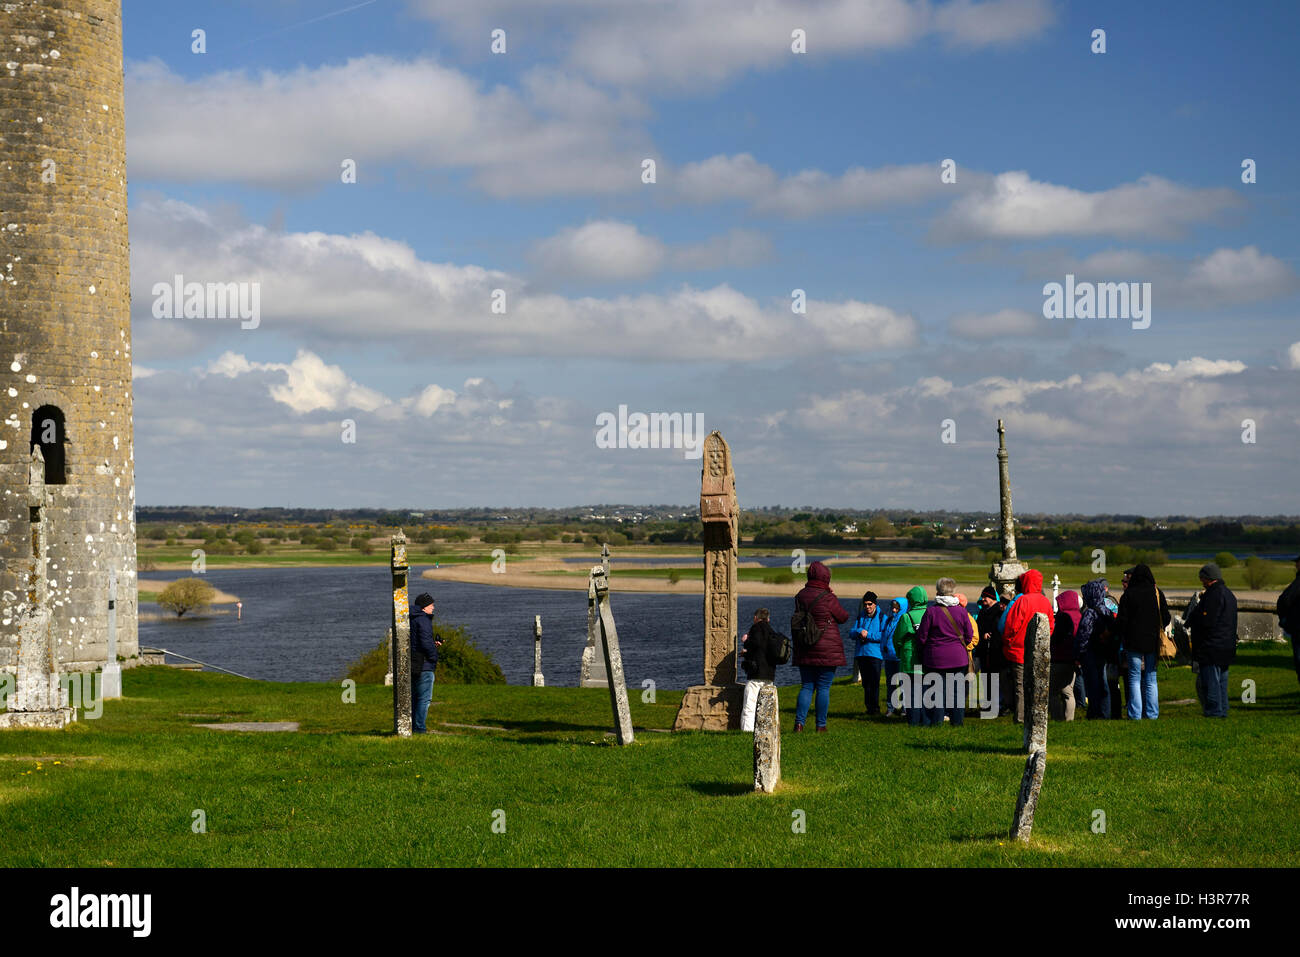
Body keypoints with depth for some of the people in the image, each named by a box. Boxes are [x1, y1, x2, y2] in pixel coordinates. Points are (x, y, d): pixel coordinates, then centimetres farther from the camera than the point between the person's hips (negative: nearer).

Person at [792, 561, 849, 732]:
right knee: (824, 688, 3)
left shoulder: (800, 596, 2)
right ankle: (821, 725, 6)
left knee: (806, 686, 11)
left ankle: (799, 722, -1)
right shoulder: (828, 599, -14)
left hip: (805, 651, 5)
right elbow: (843, 617, -1)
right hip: (827, 650, -5)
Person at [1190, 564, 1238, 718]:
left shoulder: (1214, 594, -16)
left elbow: (1207, 621, -21)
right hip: (1226, 646, 10)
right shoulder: (1228, 594, 16)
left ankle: (1213, 710, -6)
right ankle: (1222, 710, 18)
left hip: (1212, 646, -10)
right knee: (1221, 680, 14)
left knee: (1210, 680, -6)